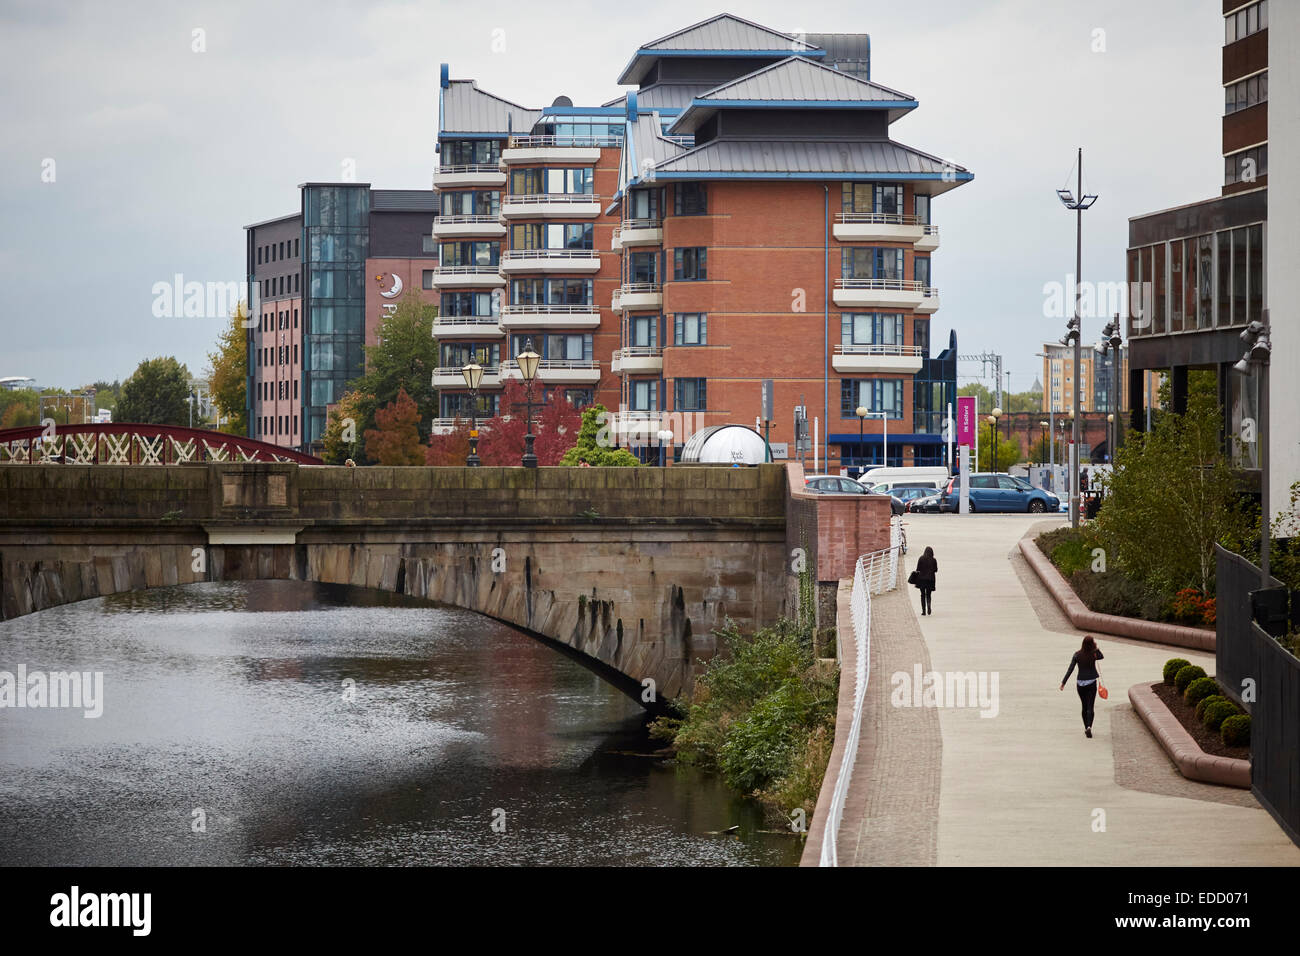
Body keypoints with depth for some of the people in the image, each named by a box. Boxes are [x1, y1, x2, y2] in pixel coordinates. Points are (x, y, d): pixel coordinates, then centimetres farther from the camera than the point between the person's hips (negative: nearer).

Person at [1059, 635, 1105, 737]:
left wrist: (1063, 682, -4)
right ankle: (1089, 726, -23)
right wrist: (1097, 648, 0)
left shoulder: (1077, 655, -6)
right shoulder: (1094, 655, -10)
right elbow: (1102, 656, 13)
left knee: (1084, 707, 16)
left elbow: (1070, 669, -8)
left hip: (1081, 683, 2)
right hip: (1091, 683, -2)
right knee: (1090, 707, -3)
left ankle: (1086, 728, 23)